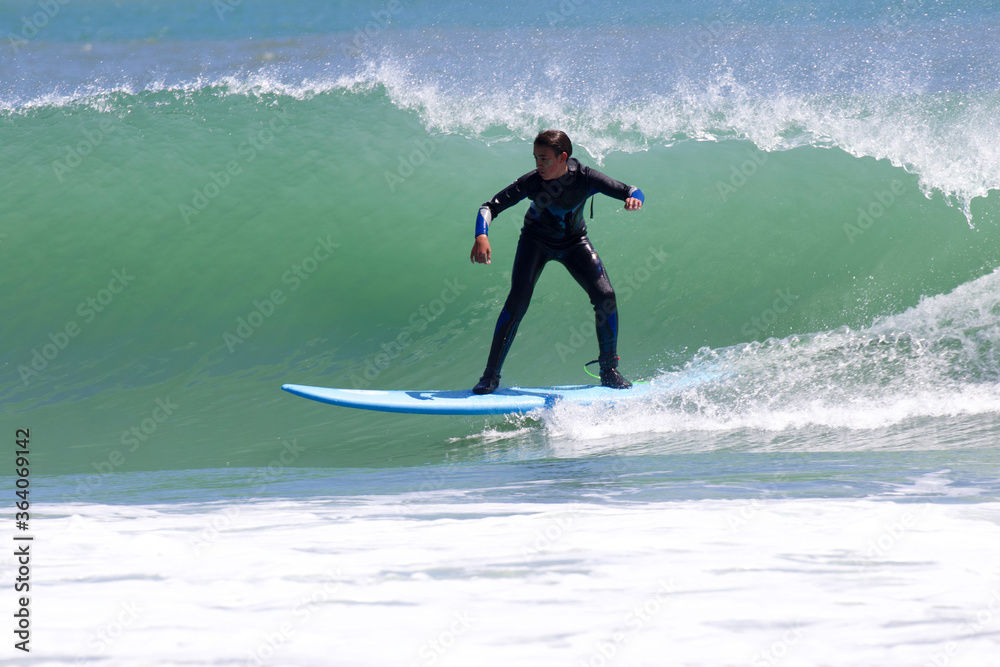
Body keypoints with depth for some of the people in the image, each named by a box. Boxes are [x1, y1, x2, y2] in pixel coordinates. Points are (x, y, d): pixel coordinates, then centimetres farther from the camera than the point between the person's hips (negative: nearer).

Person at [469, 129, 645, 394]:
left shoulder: (585, 178, -27)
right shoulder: (531, 182, -28)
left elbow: (631, 191, -22)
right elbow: (490, 207, -26)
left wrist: (633, 198, -48)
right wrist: (481, 236, -46)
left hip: (574, 243, 1)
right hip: (536, 241, -1)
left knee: (605, 296, -15)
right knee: (518, 299, -22)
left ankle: (609, 370, 4)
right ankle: (491, 375, -16)